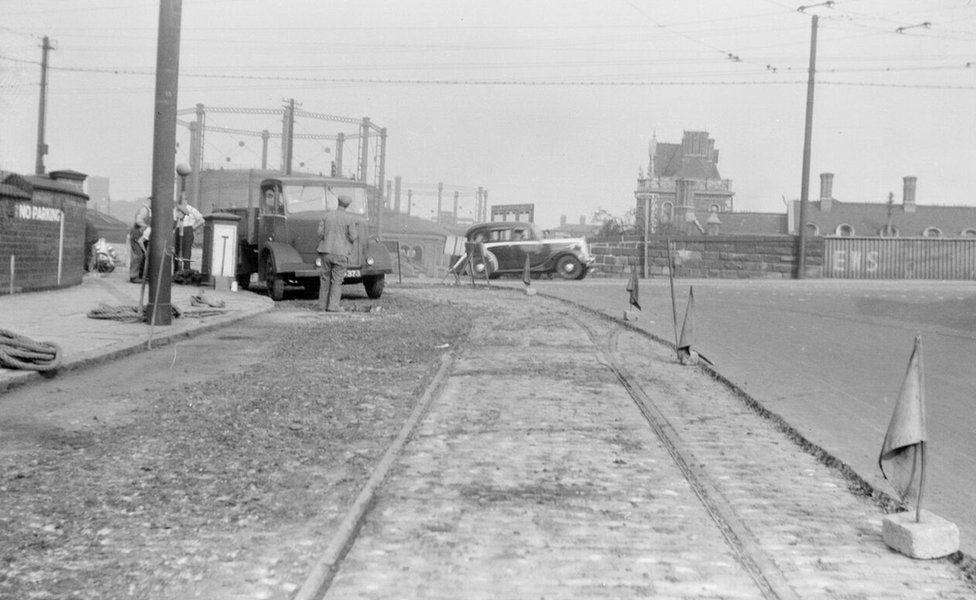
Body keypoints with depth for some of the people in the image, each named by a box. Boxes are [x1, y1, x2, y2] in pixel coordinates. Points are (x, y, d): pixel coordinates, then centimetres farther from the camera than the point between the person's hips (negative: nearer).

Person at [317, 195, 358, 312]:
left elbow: (320, 233, 0)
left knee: (325, 279, 13)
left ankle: (322, 305, 16)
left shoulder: (327, 215, 3)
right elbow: (352, 237, -8)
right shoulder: (349, 218, -8)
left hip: (326, 252, 4)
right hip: (341, 253, -4)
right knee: (337, 281, 1)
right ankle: (333, 306, -6)